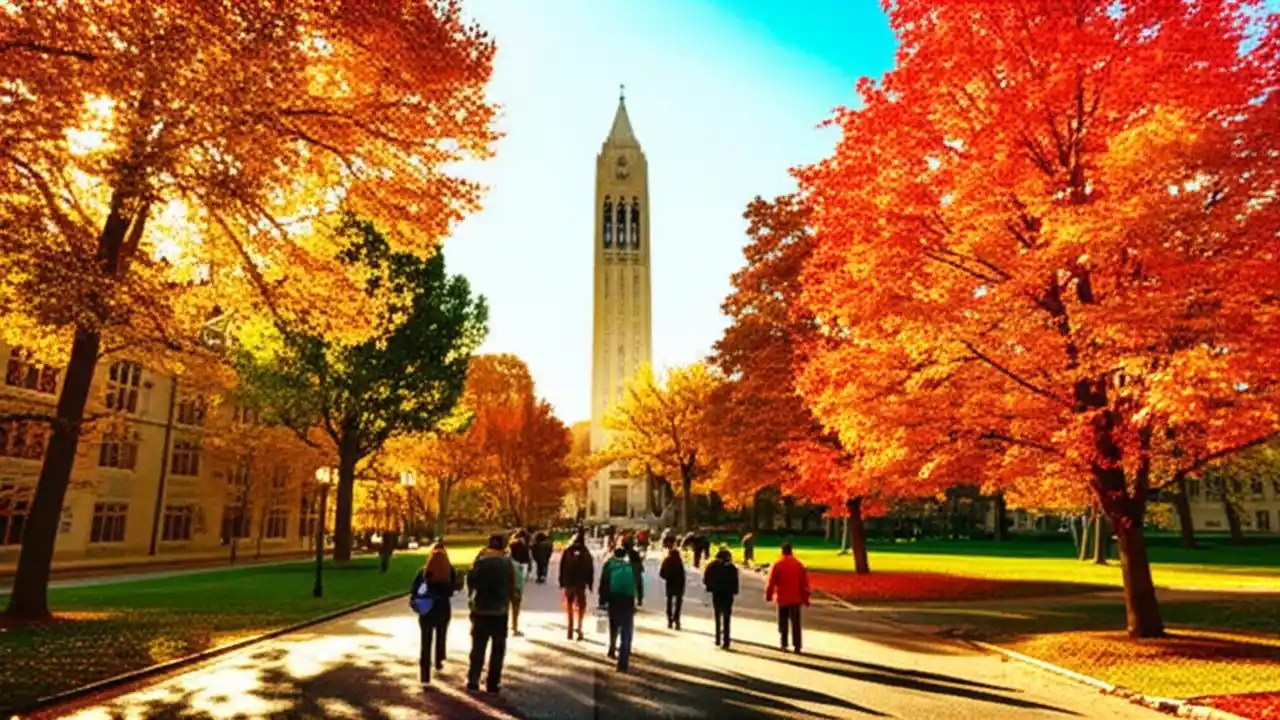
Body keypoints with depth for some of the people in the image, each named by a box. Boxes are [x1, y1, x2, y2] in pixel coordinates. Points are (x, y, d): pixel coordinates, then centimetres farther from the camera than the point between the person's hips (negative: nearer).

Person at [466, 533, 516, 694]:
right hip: (500, 611, 0)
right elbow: (512, 588, -1)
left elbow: (470, 582, -6)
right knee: (498, 649, 11)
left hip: (480, 610, 0)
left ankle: (473, 681, 15)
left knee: (478, 647, 14)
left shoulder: (481, 561, -9)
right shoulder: (508, 563, -6)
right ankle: (492, 683, 12)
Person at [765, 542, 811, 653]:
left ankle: (783, 644, 11)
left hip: (782, 598, -1)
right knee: (795, 623, 7)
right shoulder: (799, 565, -1)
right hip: (796, 598, 1)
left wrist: (768, 595, 4)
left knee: (783, 622, 11)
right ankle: (797, 646, 4)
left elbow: (771, 582, -7)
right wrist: (805, 598, 8)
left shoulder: (777, 565, -8)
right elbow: (805, 583, 1)